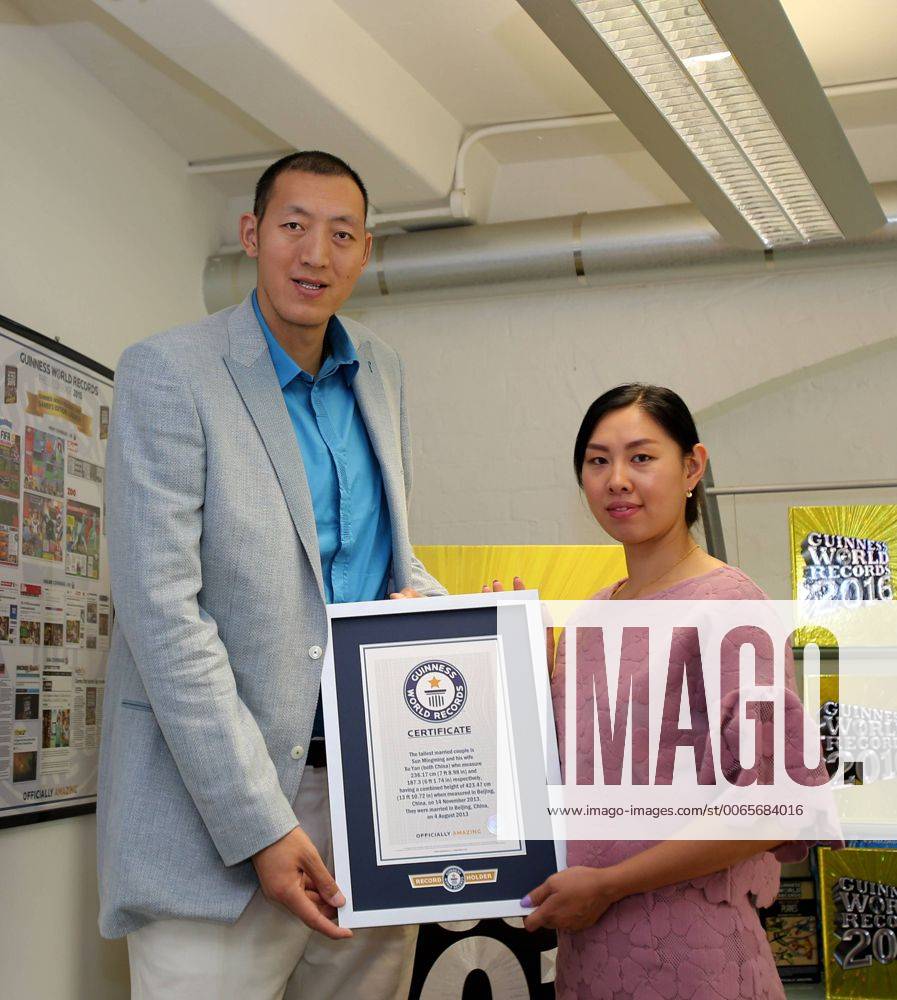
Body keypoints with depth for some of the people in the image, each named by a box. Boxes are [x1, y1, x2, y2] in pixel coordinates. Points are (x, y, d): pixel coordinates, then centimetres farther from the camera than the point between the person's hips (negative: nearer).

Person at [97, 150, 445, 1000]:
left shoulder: (381, 373, 12)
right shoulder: (167, 373, -9)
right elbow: (162, 611, -16)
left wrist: (420, 596, -1)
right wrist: (260, 826, -21)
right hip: (220, 810, -6)